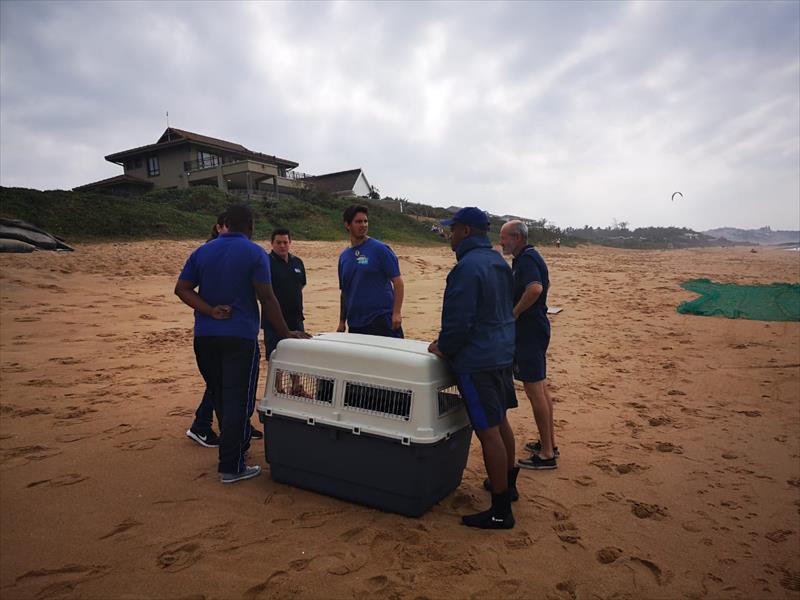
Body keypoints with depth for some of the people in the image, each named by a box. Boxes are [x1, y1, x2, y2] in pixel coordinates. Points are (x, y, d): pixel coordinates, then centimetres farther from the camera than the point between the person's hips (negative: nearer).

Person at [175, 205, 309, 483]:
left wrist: (210, 311, -10)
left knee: (220, 396, 19)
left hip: (204, 336, 6)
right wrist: (286, 333, -9)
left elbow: (181, 288, 0)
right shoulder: (254, 253, -8)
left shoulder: (202, 251, 8)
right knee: (238, 400, 1)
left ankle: (236, 444, 37)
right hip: (240, 337, -6)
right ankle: (231, 466, 5)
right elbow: (267, 297, -13)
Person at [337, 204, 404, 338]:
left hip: (381, 320, -5)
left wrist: (397, 313, -16)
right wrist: (342, 322, 16)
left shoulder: (380, 249, -5)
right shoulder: (344, 256, 11)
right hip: (354, 325, 6)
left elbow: (397, 281, -8)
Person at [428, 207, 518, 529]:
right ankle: (508, 483, 38)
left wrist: (443, 347, -4)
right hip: (502, 353, 10)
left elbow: (459, 320, -23)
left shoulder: (467, 267, -20)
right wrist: (448, 340, 19)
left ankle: (500, 511, 7)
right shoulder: (498, 261, 11)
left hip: (477, 360, -10)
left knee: (488, 431, -3)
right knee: (500, 421, 22)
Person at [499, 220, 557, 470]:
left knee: (534, 389, -4)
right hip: (536, 327, 11)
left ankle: (546, 454, 5)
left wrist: (514, 312, -24)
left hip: (529, 330, -11)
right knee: (540, 387, 17)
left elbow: (535, 288, -37)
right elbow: (545, 283, 30)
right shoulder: (531, 256, 14)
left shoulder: (526, 259, -18)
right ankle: (549, 442, 29)